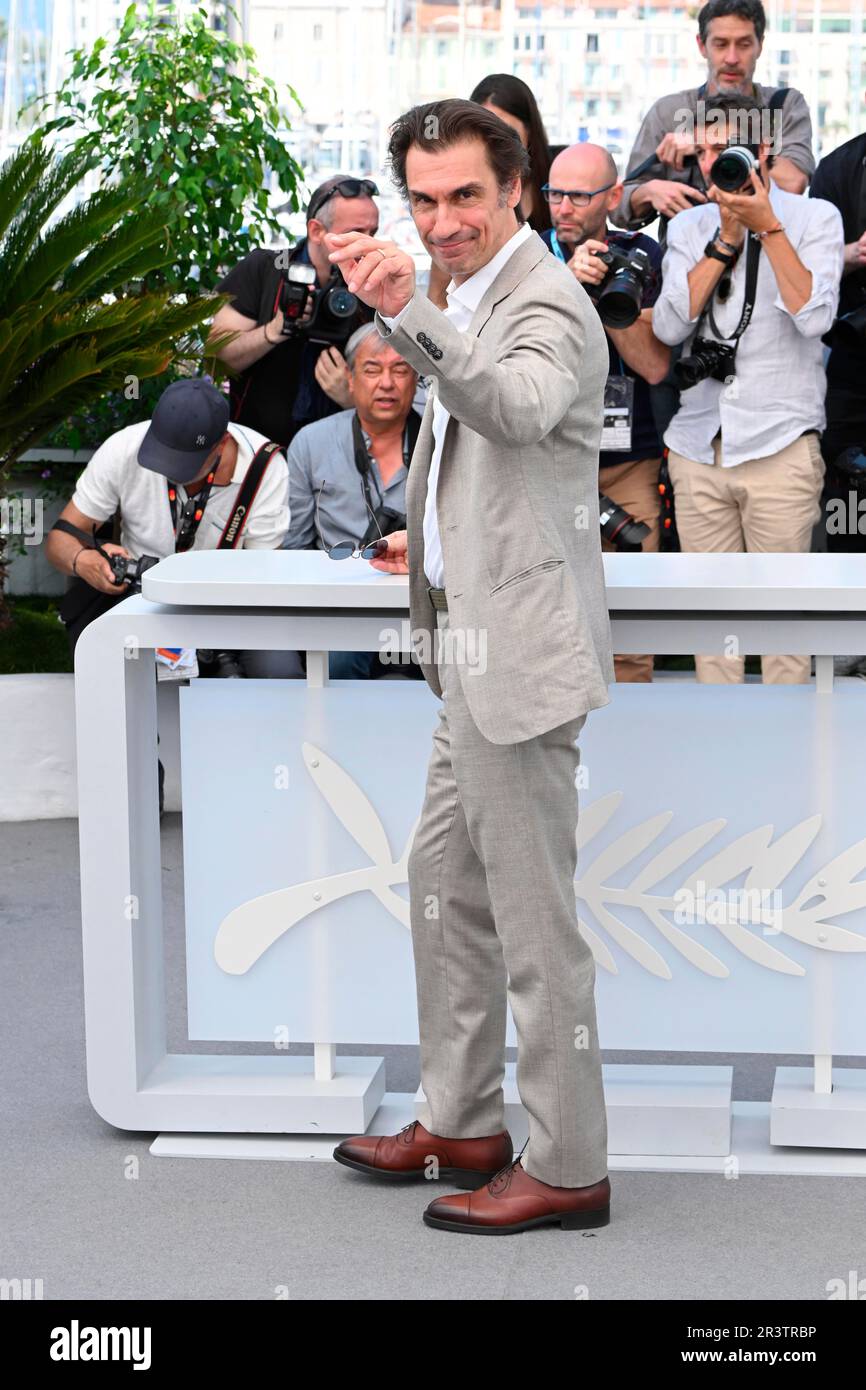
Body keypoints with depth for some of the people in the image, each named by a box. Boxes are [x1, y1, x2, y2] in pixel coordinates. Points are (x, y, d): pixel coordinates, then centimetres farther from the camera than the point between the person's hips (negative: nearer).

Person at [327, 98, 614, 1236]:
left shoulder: (545, 303, -16)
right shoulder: (478, 299, 16)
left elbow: (518, 409, -40)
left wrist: (410, 317, -53)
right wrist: (439, 540, 20)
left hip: (521, 653, -11)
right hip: (476, 652, 11)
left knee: (535, 917, -3)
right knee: (445, 885, 19)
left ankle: (566, 1167, 7)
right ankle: (462, 1126, 31)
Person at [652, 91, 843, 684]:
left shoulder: (815, 218, 1)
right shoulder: (689, 228, 11)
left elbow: (814, 317, -13)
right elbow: (670, 325, -3)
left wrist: (768, 227, -14)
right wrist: (728, 238, -7)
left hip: (780, 447, -3)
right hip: (699, 449, 4)